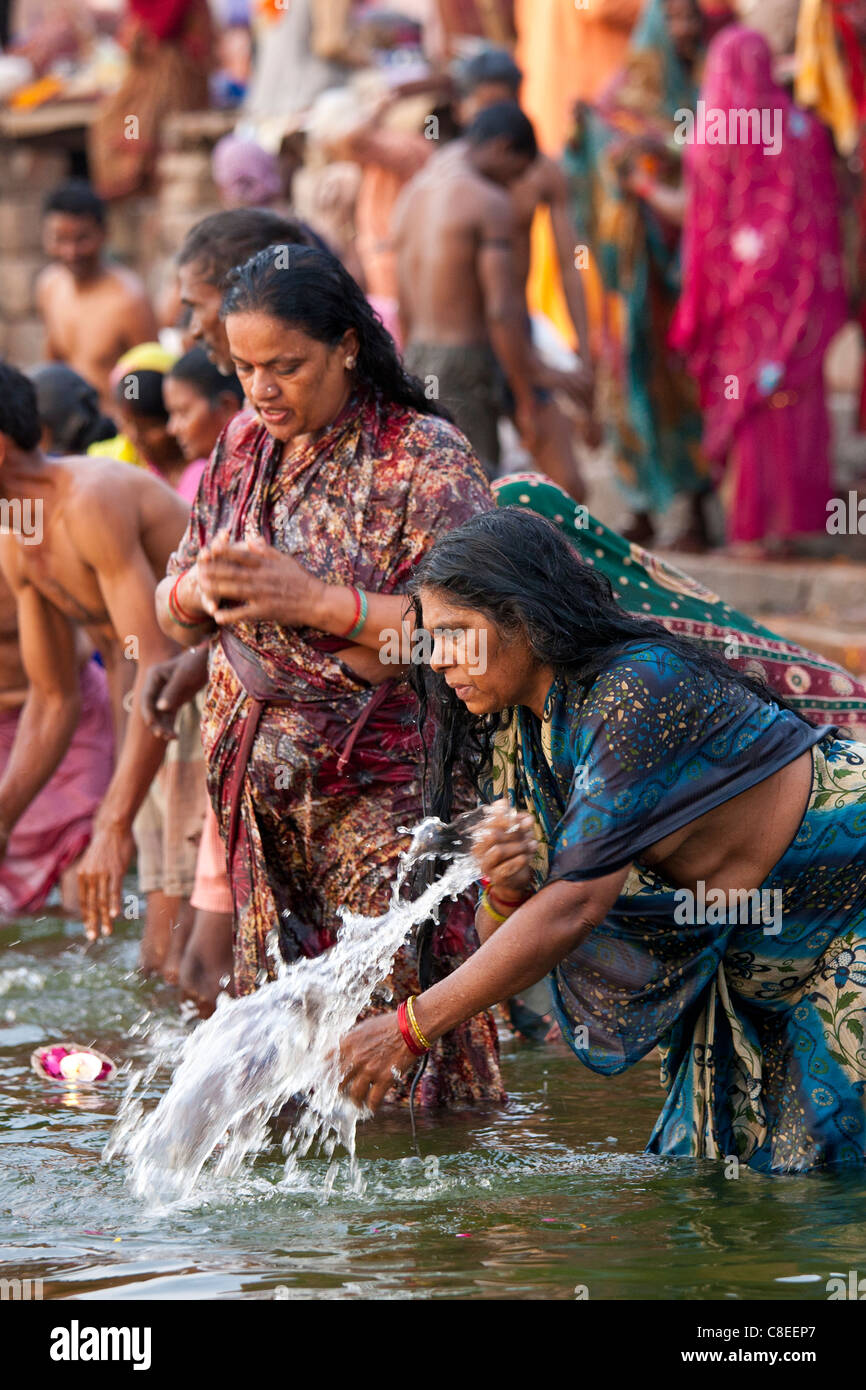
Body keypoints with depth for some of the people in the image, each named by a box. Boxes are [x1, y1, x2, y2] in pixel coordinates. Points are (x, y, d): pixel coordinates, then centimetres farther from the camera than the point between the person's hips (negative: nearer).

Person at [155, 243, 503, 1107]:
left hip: (381, 785, -6)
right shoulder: (242, 449, 12)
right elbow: (173, 617, 17)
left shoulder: (423, 457, -7)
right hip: (258, 781, 6)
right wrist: (199, 590, -8)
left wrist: (315, 601, -22)